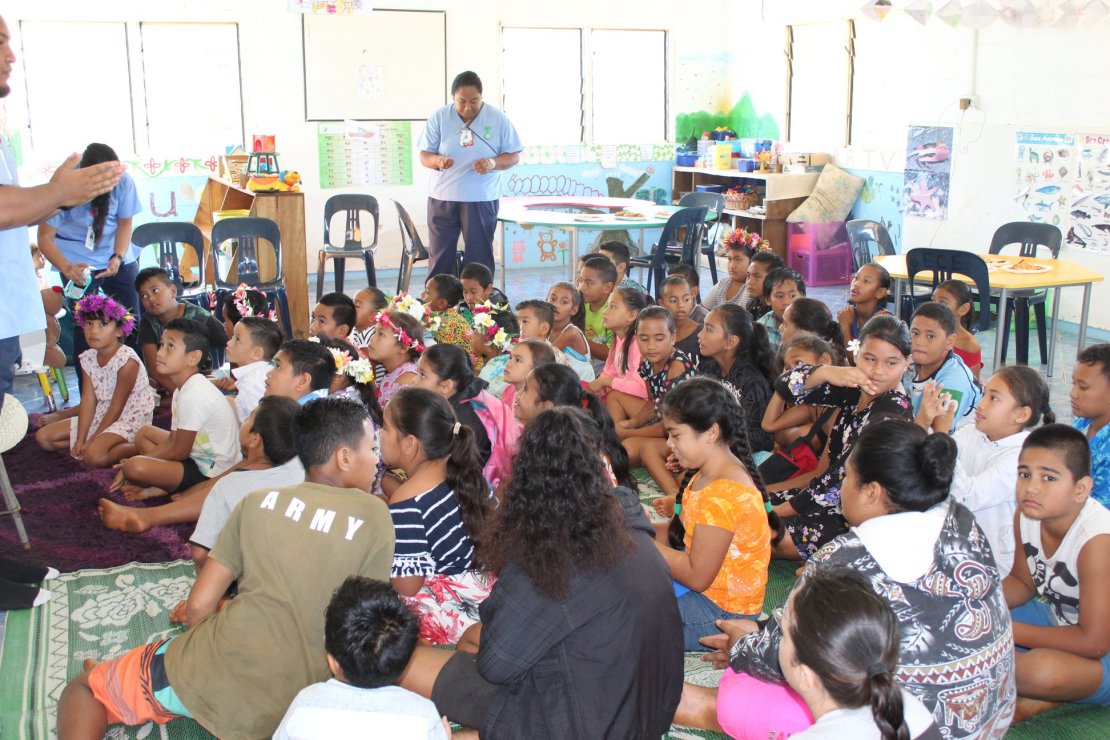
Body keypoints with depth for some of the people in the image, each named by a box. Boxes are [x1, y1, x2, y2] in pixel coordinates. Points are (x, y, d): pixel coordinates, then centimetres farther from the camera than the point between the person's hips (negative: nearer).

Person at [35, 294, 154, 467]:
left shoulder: (127, 360, -21)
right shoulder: (88, 358, 1)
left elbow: (117, 407, -18)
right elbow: (88, 401, -2)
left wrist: (92, 440, -15)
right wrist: (80, 440, -10)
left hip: (130, 419, -9)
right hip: (101, 416, 9)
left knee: (94, 455, -34)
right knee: (43, 436, 6)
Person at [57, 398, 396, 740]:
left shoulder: (258, 502, 1)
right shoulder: (374, 517, -5)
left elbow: (199, 605, 2)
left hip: (211, 680, -1)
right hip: (291, 709, 1)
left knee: (84, 687, 21)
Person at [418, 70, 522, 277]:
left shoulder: (499, 119, -3)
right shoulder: (439, 117, -1)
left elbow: (514, 156, 2)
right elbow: (424, 157, 2)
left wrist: (492, 163, -19)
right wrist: (438, 161, -22)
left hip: (482, 199, -1)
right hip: (442, 198, 1)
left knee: (479, 256, 4)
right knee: (440, 256, 6)